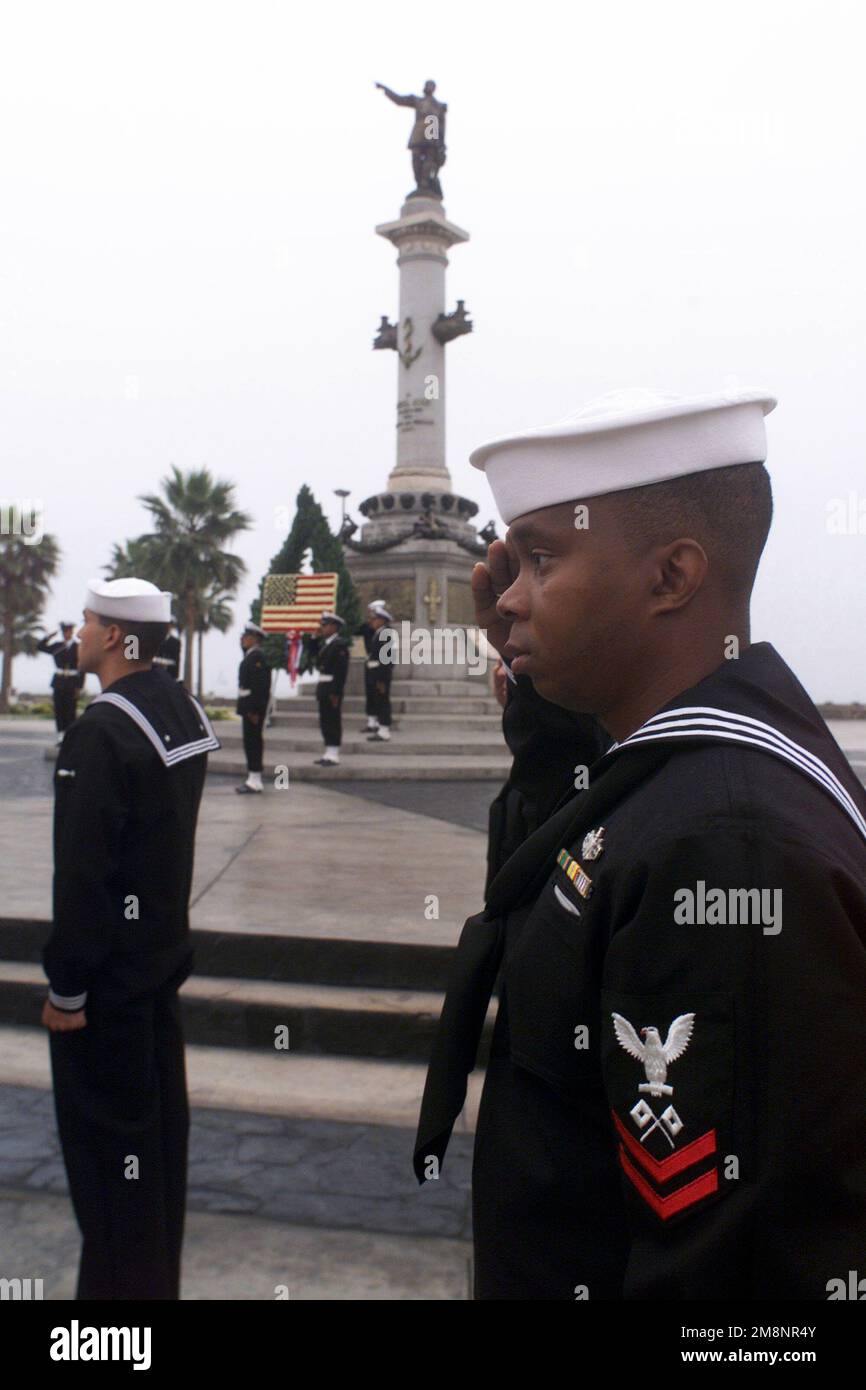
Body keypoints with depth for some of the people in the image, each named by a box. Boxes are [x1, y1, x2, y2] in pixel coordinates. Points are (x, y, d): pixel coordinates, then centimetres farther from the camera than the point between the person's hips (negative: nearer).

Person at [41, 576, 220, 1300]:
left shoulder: (103, 730, -23)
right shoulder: (182, 707, 3)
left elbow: (83, 874, -23)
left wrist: (66, 987, -15)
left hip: (109, 971, -9)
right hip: (165, 952, 9)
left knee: (107, 1131, 5)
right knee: (160, 1116, 19)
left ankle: (121, 1280, 20)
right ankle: (160, 1271, 36)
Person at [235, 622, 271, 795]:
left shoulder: (257, 657, -15)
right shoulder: (250, 656, 17)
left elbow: (259, 685, -21)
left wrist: (254, 710, -23)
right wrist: (244, 707, 16)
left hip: (254, 707, -10)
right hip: (249, 707, 10)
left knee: (253, 742, -7)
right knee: (251, 742, 12)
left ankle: (255, 782, -4)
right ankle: (252, 779, 19)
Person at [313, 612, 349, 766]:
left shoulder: (339, 645, -14)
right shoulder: (324, 643, 15)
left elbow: (341, 671, -19)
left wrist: (335, 693, -22)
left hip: (332, 689, -9)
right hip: (323, 688, 9)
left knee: (333, 720, -4)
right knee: (325, 721, 13)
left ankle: (333, 755, 1)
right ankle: (329, 753, 20)